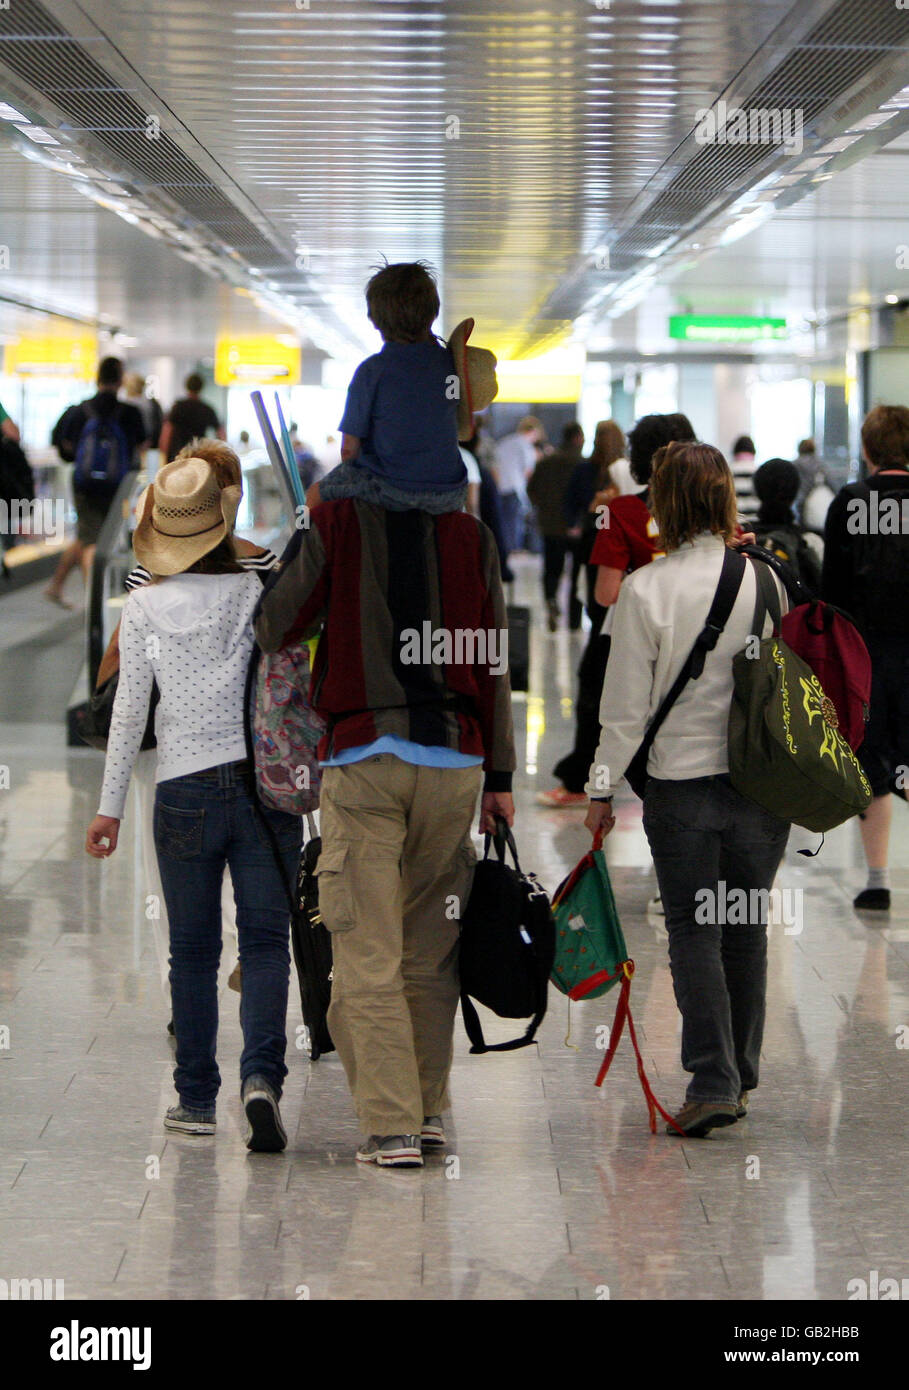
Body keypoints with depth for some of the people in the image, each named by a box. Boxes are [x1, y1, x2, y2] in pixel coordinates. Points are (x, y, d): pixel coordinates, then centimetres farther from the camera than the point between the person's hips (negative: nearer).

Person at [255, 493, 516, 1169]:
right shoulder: (471, 536, 5)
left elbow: (274, 629, 0)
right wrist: (499, 776, 12)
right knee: (431, 953, 14)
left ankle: (391, 1125, -7)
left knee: (367, 958, -2)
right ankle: (430, 1111, 20)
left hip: (362, 756, -3)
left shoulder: (335, 523, -3)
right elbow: (493, 663, 7)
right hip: (454, 759, 3)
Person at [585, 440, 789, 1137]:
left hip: (682, 780, -3)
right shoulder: (766, 580, -2)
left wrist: (604, 788, 1)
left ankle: (712, 1080, -6)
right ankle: (741, 1077, 23)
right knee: (747, 930, 14)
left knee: (694, 933, 3)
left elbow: (626, 705, -8)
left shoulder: (646, 588, -11)